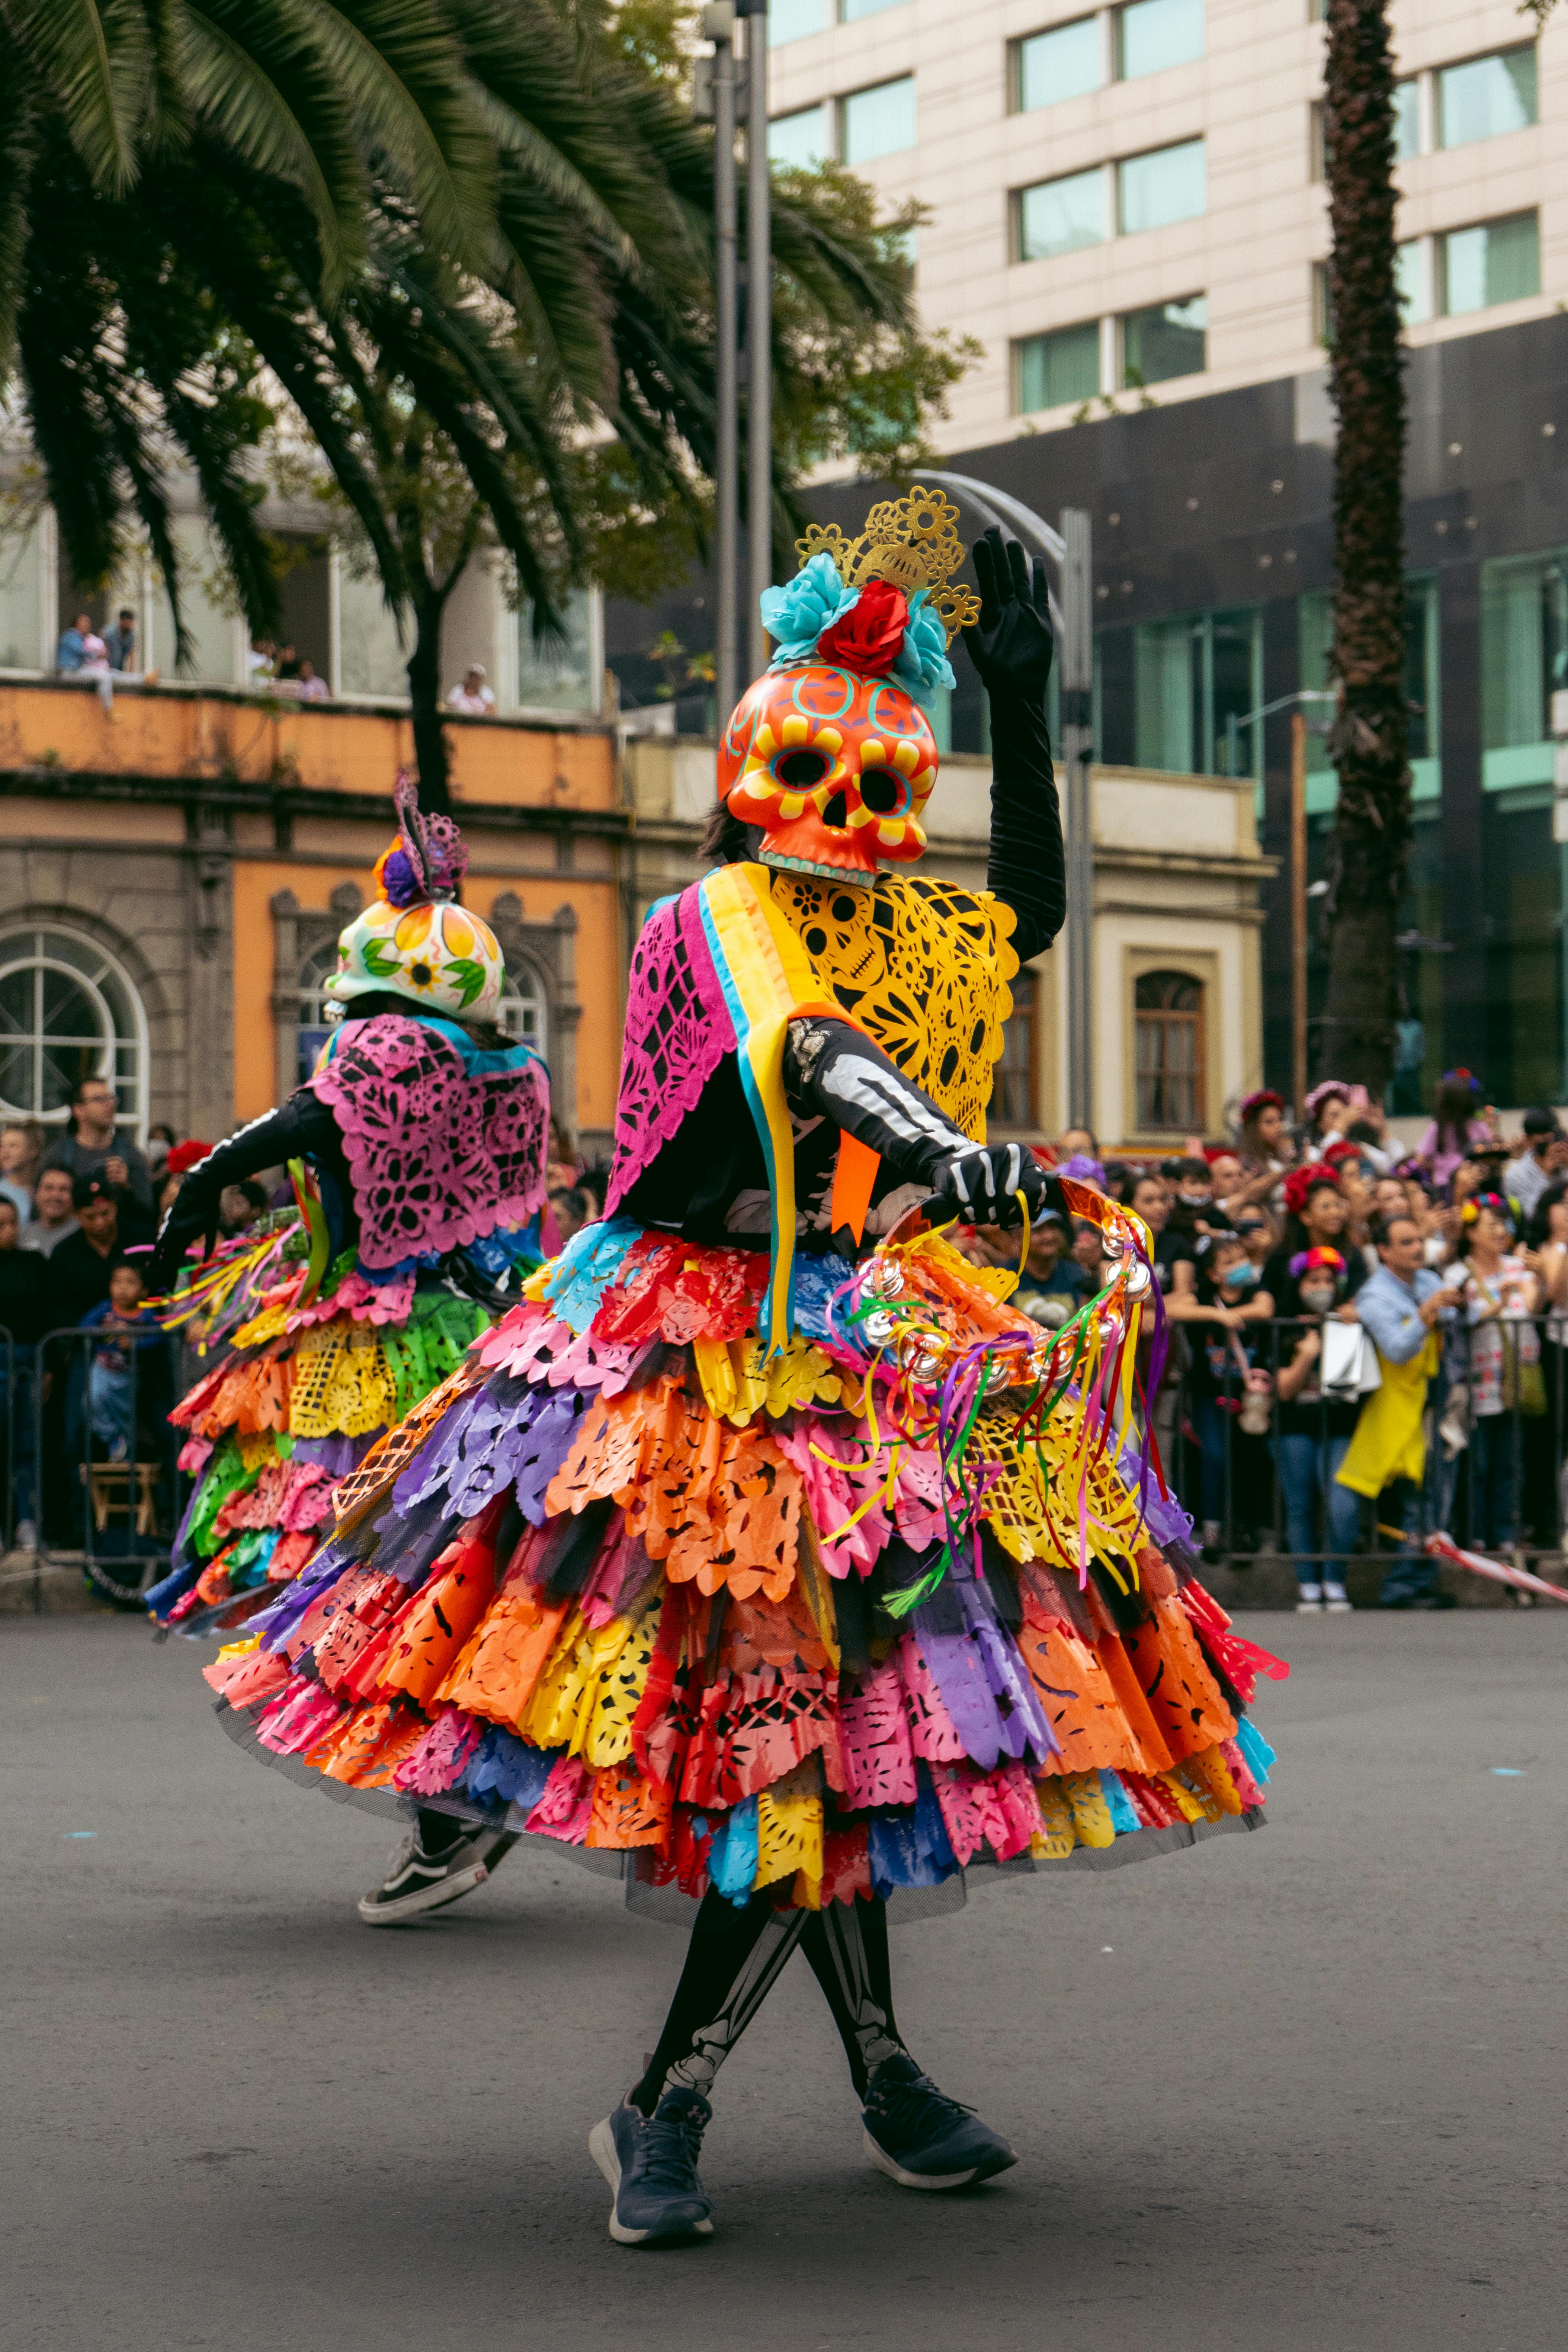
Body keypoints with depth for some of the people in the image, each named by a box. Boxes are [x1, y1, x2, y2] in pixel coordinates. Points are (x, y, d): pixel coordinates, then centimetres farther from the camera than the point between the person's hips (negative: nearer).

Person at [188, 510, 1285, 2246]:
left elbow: (1032, 911, 31)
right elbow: (800, 1051, -24)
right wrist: (945, 1144, -43)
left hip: (865, 1359, 6)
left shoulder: (921, 934, 13)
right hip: (705, 1351, -6)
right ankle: (880, 2073, 3)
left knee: (826, 1725, 0)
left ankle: (666, 2103, 8)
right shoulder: (708, 923, -6)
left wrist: (1022, 701, 23)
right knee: (793, 1726, -9)